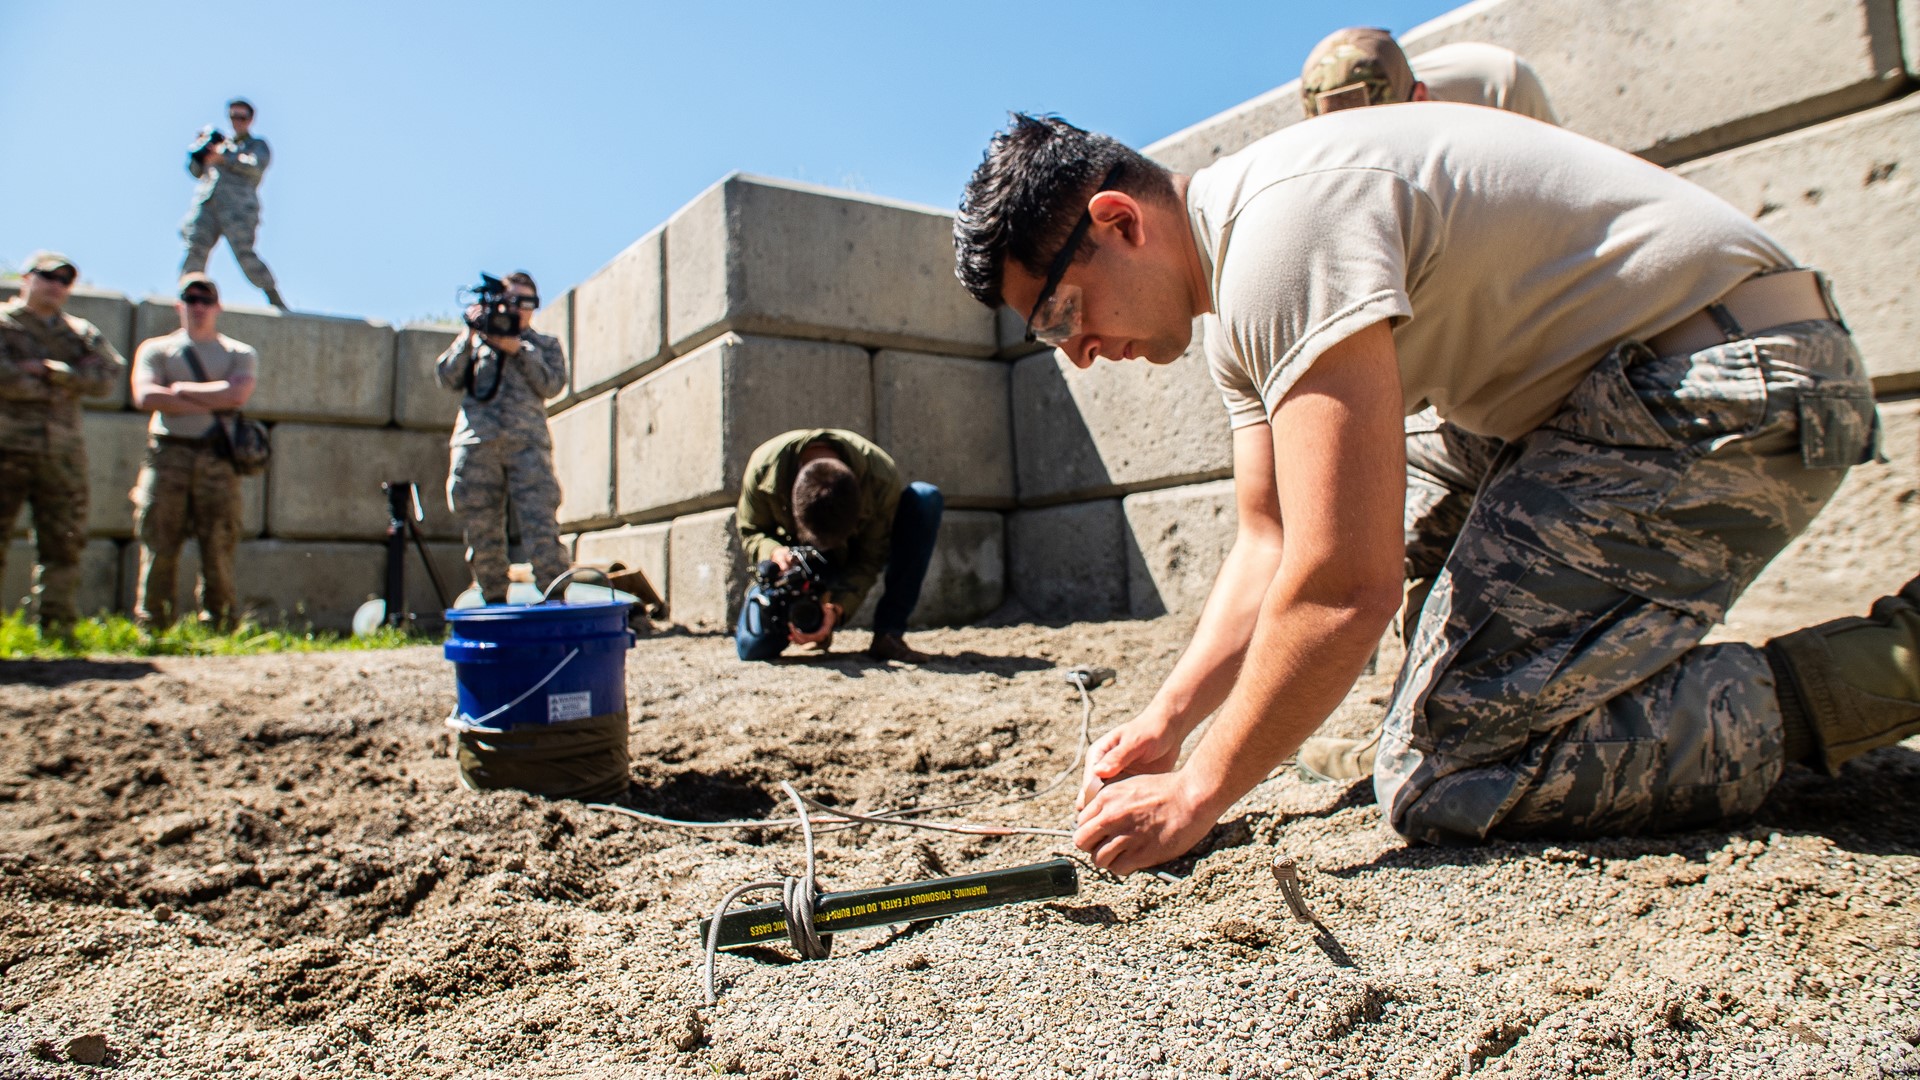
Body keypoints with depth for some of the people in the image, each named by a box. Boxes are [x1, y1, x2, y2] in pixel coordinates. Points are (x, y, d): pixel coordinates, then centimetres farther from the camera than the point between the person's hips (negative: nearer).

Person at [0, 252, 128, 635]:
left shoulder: (83, 333, 16)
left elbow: (108, 376, -1)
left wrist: (50, 370, -9)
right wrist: (70, 383, -5)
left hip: (64, 454, 3)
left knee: (64, 544, 3)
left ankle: (58, 626, 9)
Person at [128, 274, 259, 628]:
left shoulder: (241, 354, 14)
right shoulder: (156, 349, 16)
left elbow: (237, 393, -7)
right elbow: (145, 396, -3)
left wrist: (181, 389, -1)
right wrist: (211, 404, -5)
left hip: (217, 459, -1)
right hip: (167, 455, 1)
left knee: (219, 549, -4)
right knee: (158, 548, -1)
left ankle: (216, 630, 1)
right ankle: (150, 630, 4)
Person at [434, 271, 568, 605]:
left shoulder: (546, 345, 21)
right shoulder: (476, 341, 23)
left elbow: (552, 384, 4)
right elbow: (447, 377, 10)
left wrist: (518, 349, -5)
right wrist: (469, 337, 1)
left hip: (528, 442, -2)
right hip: (477, 442, 2)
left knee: (541, 523, -15)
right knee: (481, 528, 0)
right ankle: (494, 601, 7)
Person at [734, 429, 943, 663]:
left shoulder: (883, 477, -33)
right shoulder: (763, 466, -31)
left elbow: (869, 559, -24)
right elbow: (750, 531, -14)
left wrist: (838, 608, -39)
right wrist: (773, 551, -38)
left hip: (851, 559, 0)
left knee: (926, 499, -27)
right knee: (753, 647, -23)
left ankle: (888, 634, -23)